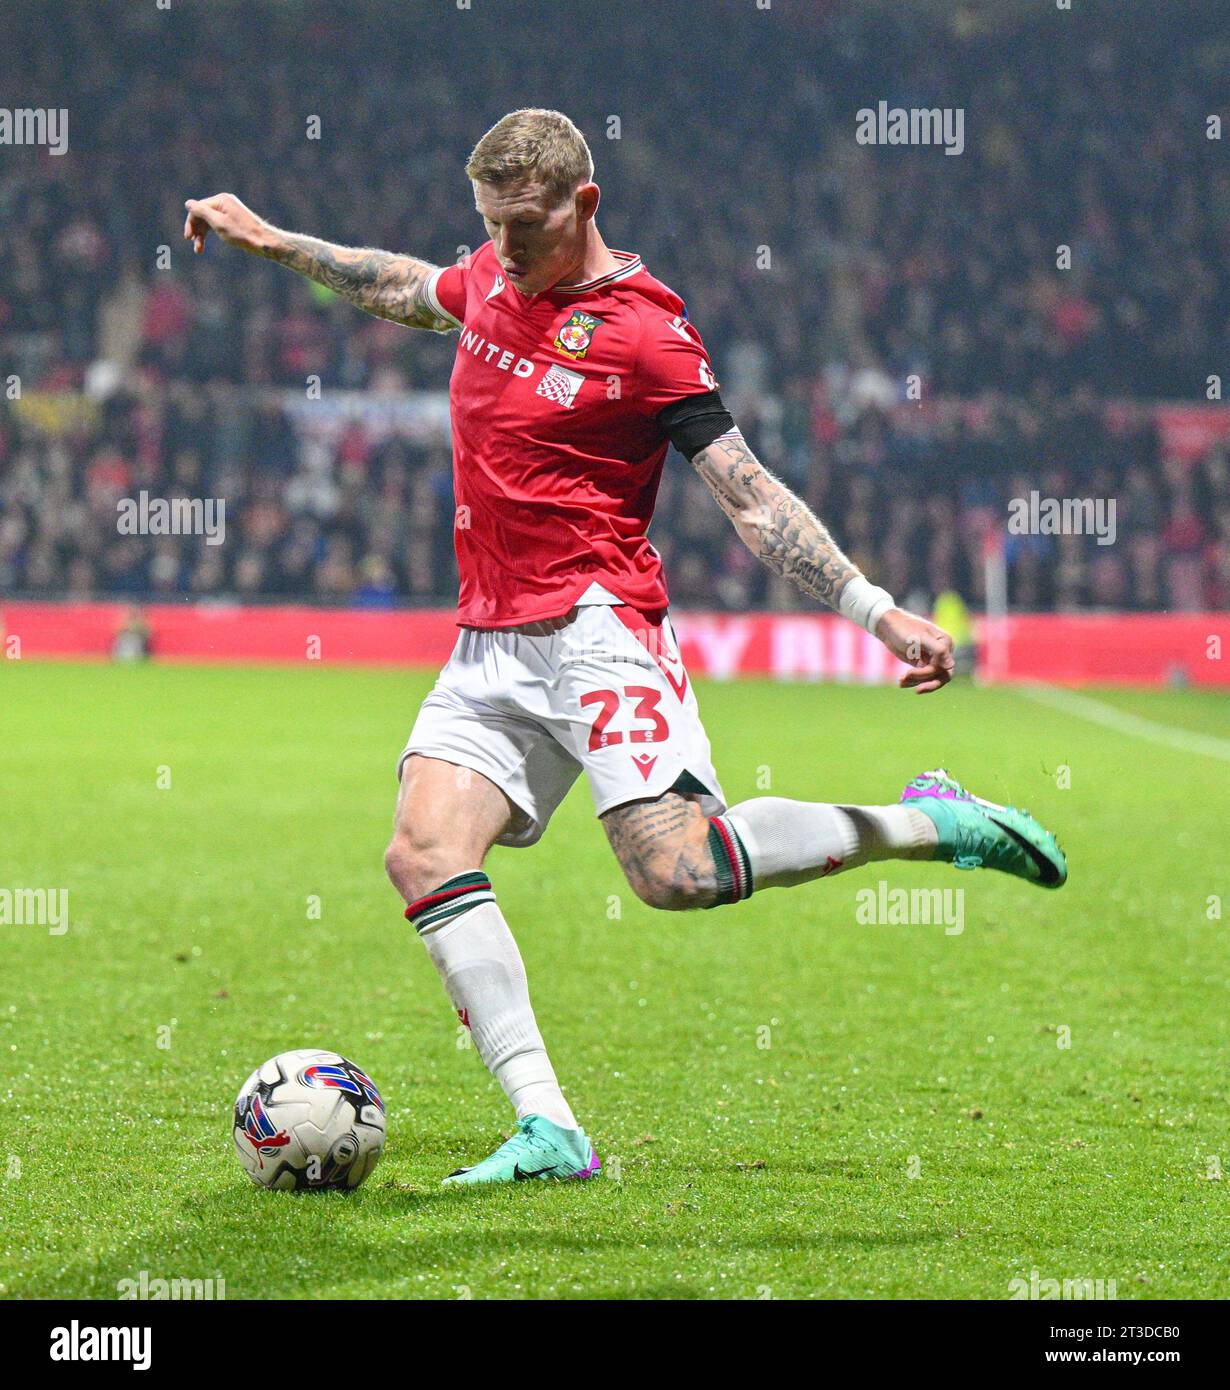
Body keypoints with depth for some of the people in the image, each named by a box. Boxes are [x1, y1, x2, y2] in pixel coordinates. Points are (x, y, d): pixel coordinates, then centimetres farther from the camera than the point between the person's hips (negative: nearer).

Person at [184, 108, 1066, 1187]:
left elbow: (751, 497, -8)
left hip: (597, 623, -7)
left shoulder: (642, 330, -9)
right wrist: (271, 241, 39)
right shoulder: (493, 277, 11)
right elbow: (410, 291, 36)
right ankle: (549, 1130, -15)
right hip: (491, 643, 7)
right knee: (423, 853, -13)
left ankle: (931, 824, -1)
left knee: (674, 872, -22)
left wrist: (878, 611, -13)